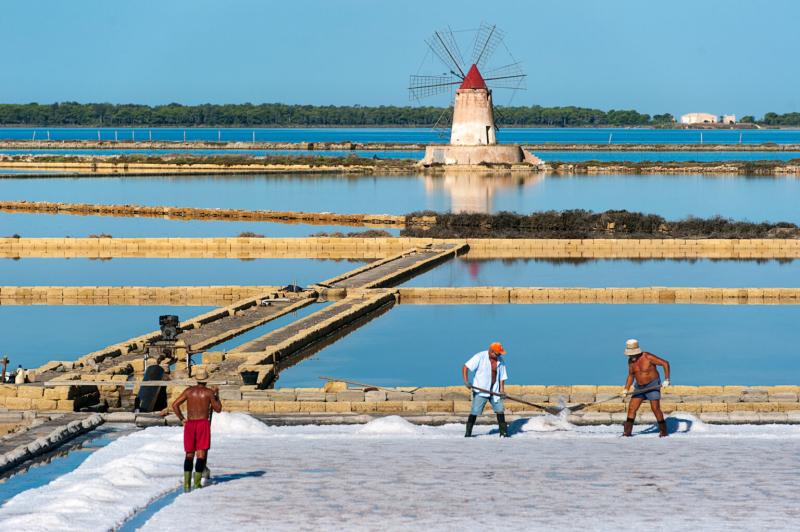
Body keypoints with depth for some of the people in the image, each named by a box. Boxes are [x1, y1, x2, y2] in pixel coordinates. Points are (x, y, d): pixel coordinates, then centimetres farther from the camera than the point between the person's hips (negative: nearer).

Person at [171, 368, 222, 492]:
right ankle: (197, 483, -10)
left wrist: (181, 419, 8)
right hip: (203, 423, -3)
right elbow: (218, 409, 6)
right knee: (201, 454, -1)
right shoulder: (209, 392, -2)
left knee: (189, 455, 9)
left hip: (189, 424, 3)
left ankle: (187, 483, -4)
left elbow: (175, 405, -1)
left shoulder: (189, 391, 5)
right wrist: (216, 395, 18)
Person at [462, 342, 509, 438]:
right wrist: (466, 382, -24)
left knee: (500, 410, -1)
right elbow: (465, 368, -13)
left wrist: (502, 389, -5)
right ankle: (468, 433, -1)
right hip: (480, 390, -5)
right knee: (474, 412, -9)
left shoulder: (500, 361, 5)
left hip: (494, 391, 5)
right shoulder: (480, 357, -10)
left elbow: (502, 376, 10)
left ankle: (503, 432, 8)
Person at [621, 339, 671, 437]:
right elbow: (631, 375, 12)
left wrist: (666, 380, -24)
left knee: (655, 409, -9)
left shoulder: (648, 357, -21)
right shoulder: (630, 361, -1)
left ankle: (663, 431, 7)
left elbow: (665, 363, -18)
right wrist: (626, 389, 3)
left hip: (653, 385, -6)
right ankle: (627, 432, 2)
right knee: (631, 408, -3)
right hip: (640, 387, 6)